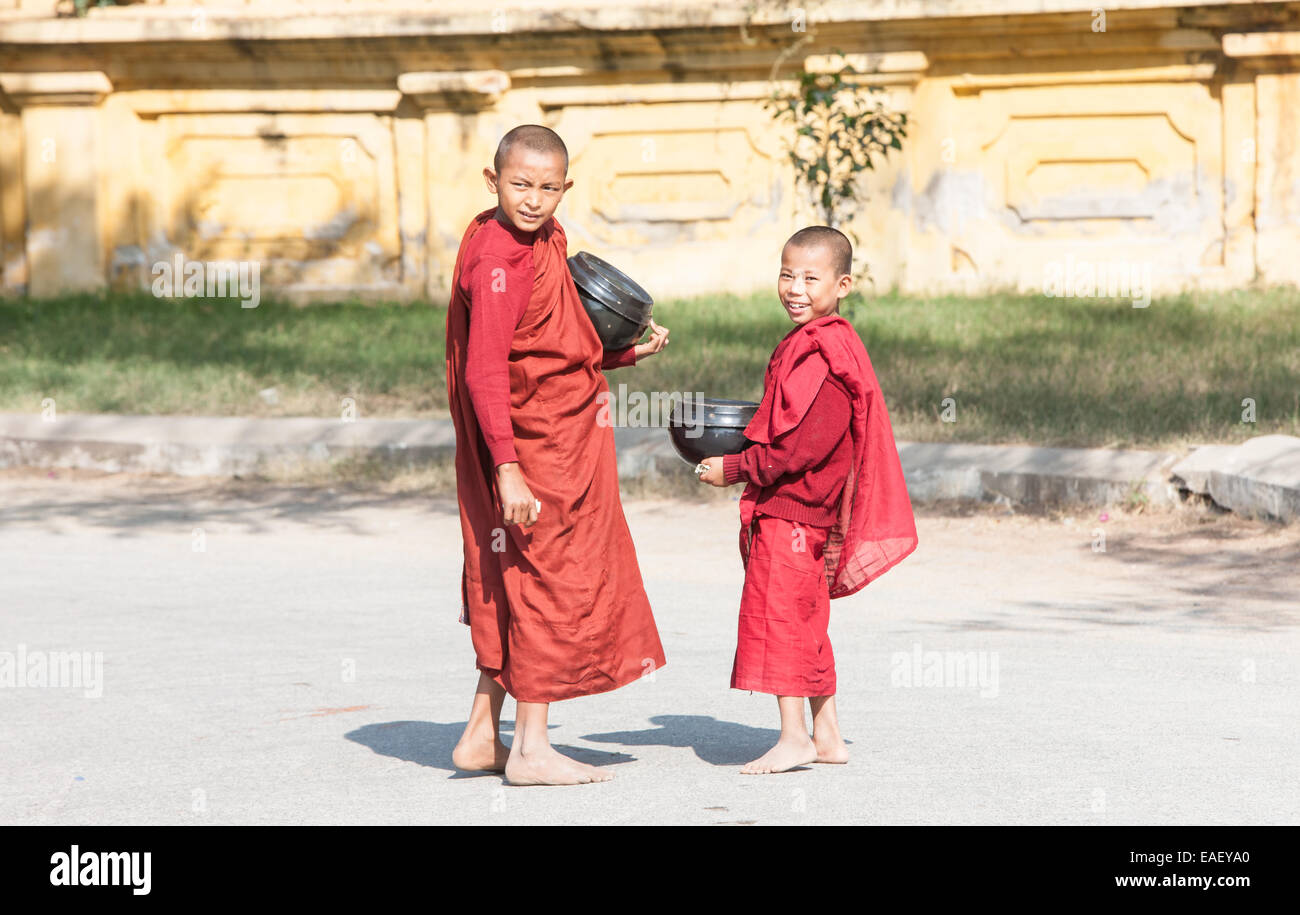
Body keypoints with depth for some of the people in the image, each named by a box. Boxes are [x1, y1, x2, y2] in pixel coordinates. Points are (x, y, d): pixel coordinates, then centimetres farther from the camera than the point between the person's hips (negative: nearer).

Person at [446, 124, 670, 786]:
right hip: (536, 446, -10)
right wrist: (508, 467, -29)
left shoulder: (546, 242, 11)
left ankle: (483, 734, 24)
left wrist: (629, 352, 8)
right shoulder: (499, 259, -19)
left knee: (513, 585, 16)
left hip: (567, 443, 10)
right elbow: (486, 370, -25)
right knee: (550, 581, -3)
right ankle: (530, 748, 6)